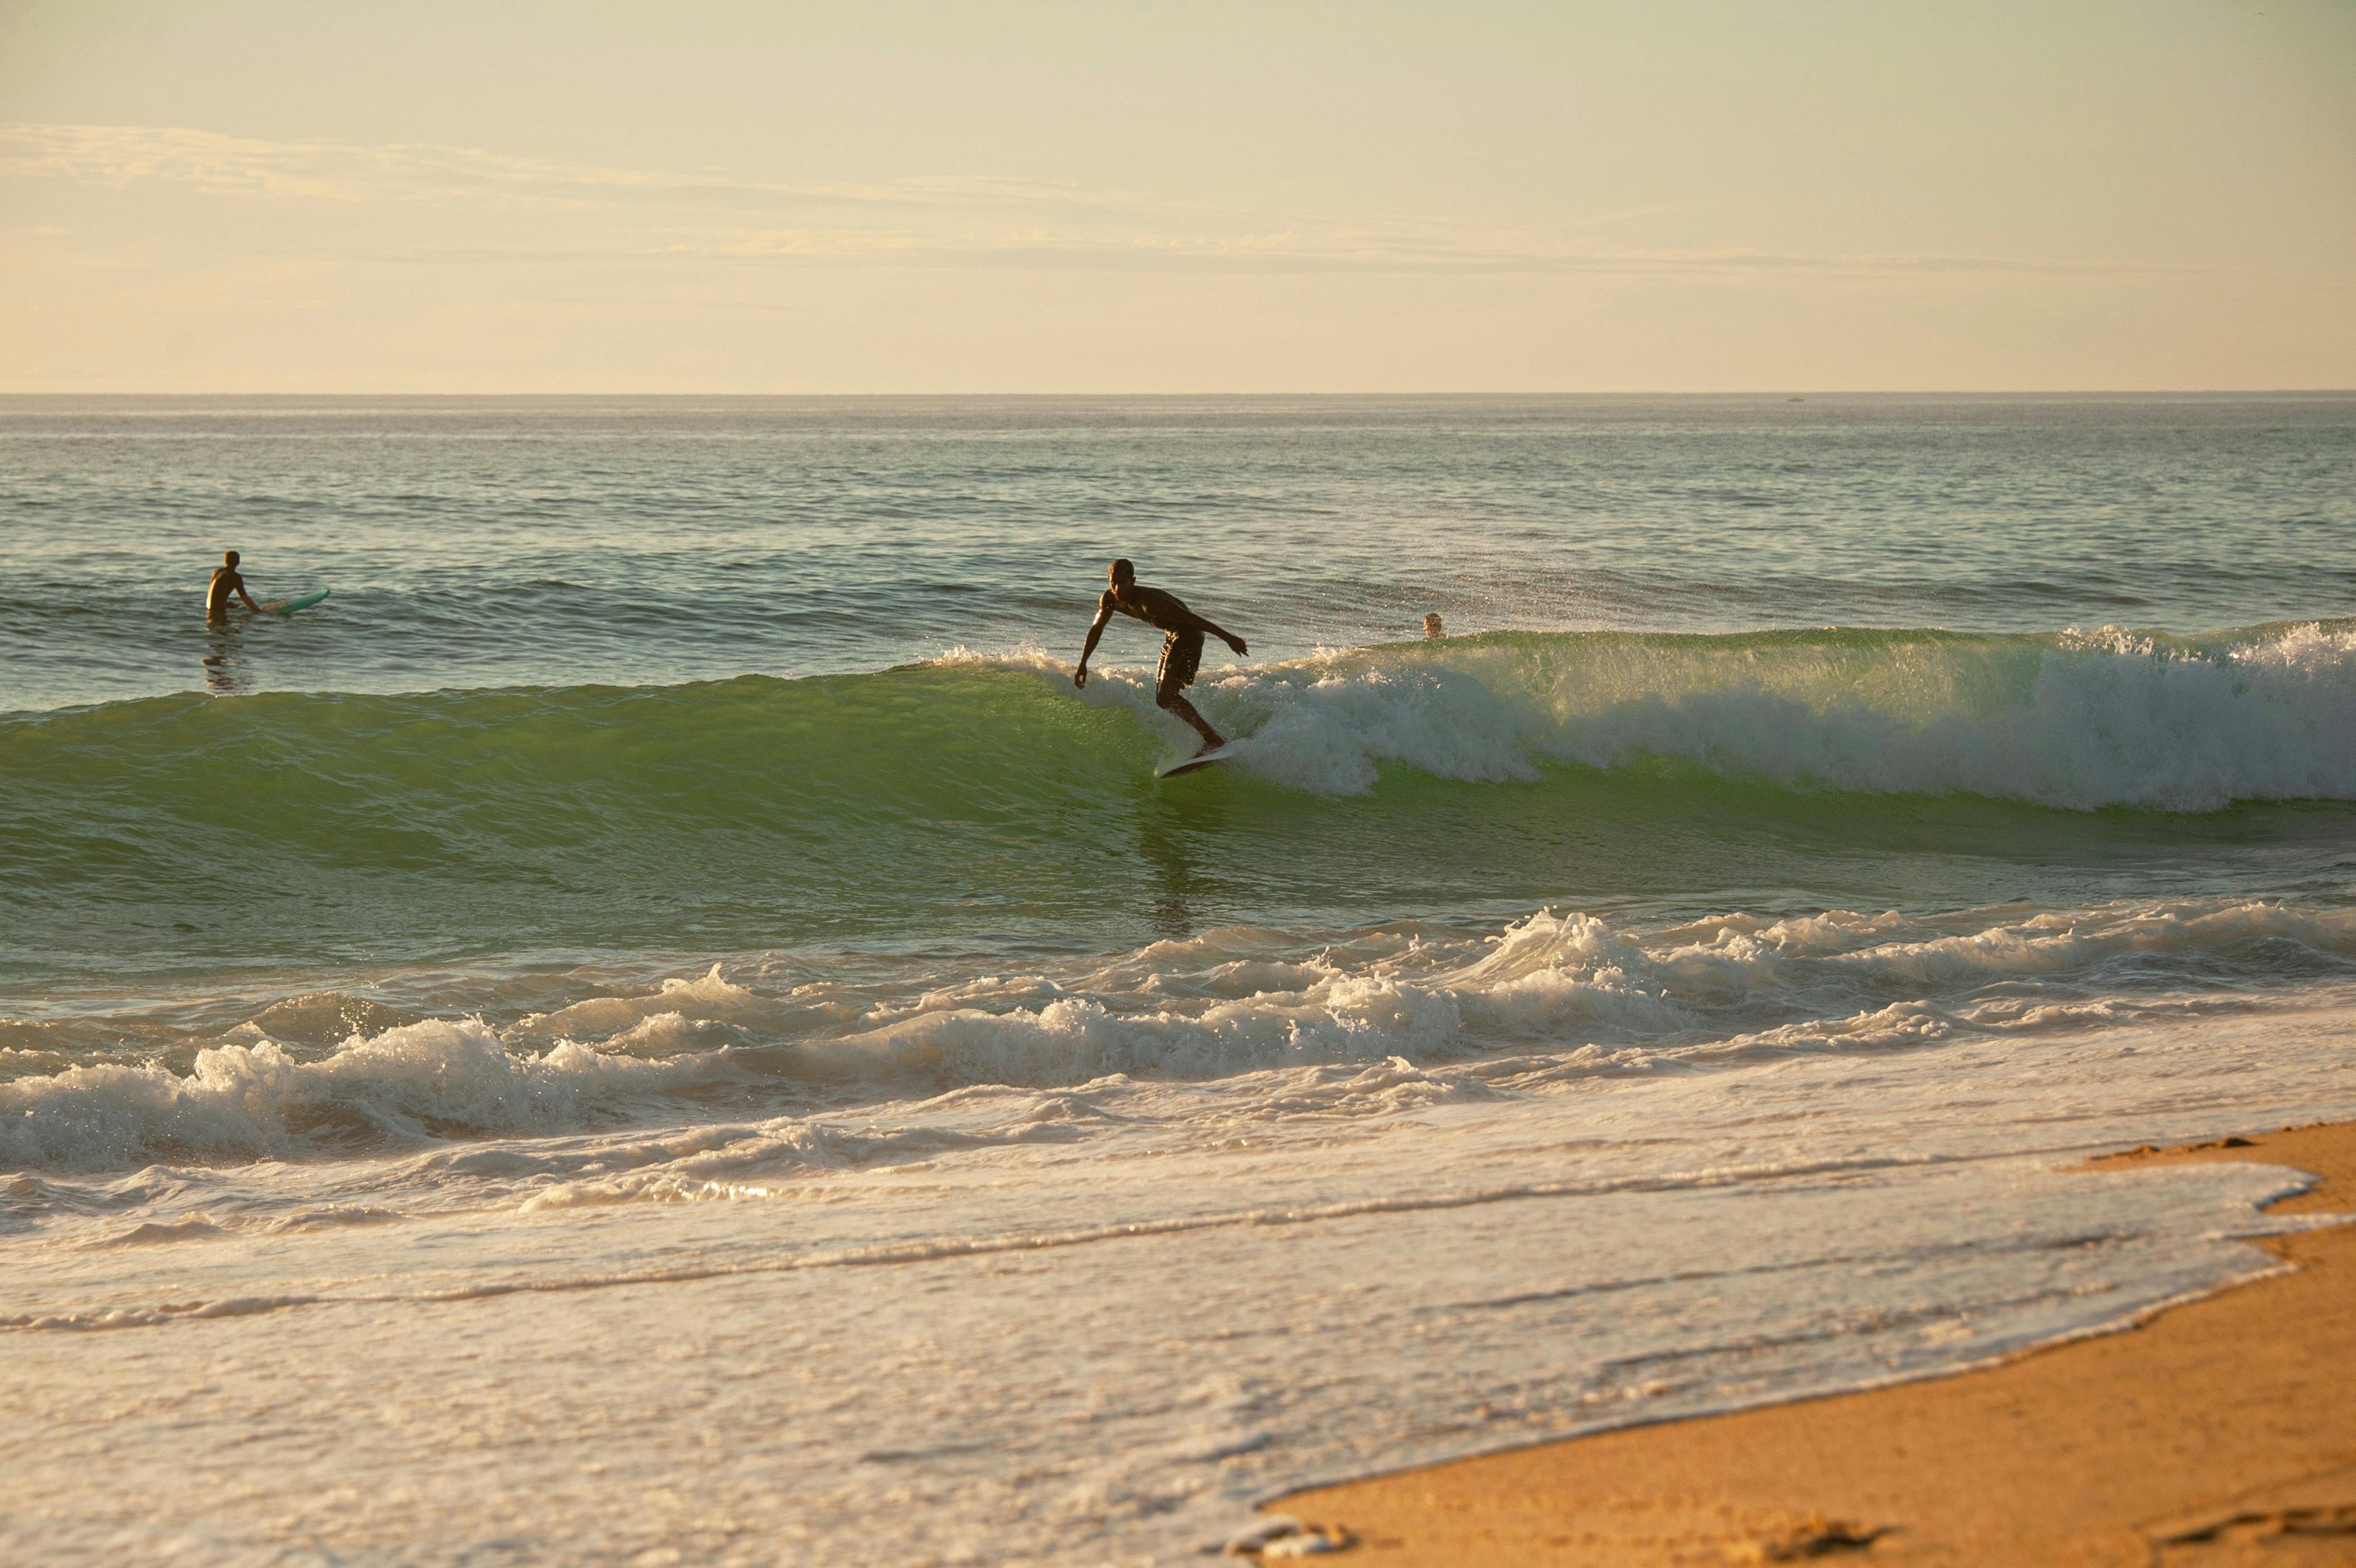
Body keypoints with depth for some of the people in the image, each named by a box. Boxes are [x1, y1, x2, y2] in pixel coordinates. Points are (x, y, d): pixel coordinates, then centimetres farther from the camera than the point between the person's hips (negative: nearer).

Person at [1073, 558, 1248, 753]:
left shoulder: (1148, 601, -31)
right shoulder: (1109, 600, -6)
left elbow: (1189, 617, -30)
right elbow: (1096, 629, 12)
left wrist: (1227, 637, -30)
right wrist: (1082, 664, 15)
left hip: (1189, 634, -9)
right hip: (1173, 637, 9)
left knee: (1166, 698, -19)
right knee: (1163, 698, 14)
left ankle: (1215, 742, -21)